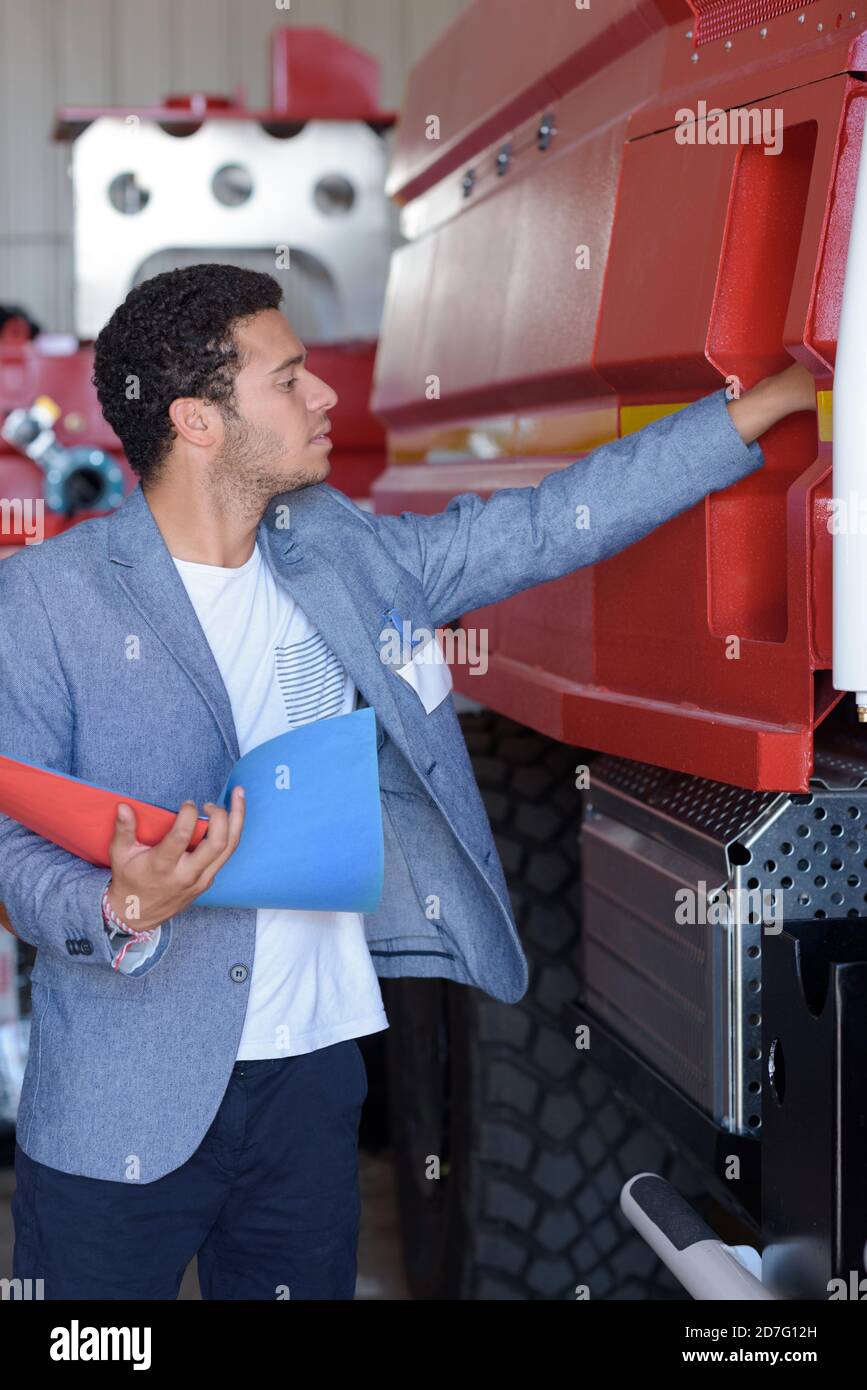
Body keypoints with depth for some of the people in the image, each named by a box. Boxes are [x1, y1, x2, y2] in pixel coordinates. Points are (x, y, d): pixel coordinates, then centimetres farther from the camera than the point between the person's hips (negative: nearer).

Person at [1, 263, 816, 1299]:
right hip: (122, 1112, -4)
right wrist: (120, 909, -33)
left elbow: (547, 524, 9)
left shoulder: (335, 553, 6)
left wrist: (770, 402, 9)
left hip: (315, 1074, 5)